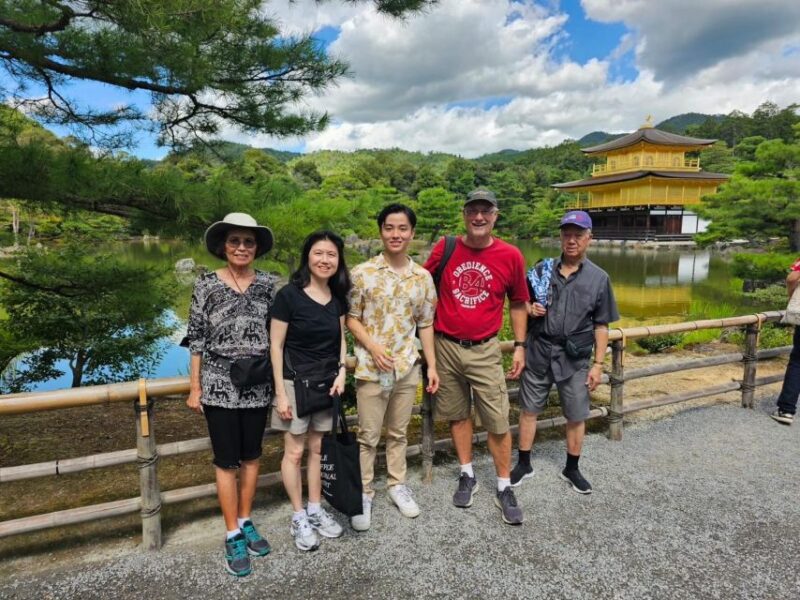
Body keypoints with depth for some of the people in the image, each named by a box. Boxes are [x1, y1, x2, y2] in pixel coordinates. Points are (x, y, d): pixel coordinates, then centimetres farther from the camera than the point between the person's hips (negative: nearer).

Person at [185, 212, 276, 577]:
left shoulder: (267, 283, 0)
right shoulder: (206, 285, -6)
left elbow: (275, 333, 5)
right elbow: (196, 338, -3)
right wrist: (194, 388, -3)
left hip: (258, 383, 3)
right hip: (219, 383, -2)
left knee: (251, 455, 14)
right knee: (226, 460, 5)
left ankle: (246, 522, 32)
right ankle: (232, 536, 19)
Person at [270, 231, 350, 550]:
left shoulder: (338, 296, 2)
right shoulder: (289, 294, -14)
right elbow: (276, 346, -12)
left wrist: (341, 372, -2)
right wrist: (280, 393, -13)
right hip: (296, 382, -5)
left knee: (319, 448, 15)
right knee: (294, 452, 6)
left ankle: (315, 510, 31)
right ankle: (299, 518, 23)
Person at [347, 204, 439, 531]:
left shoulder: (423, 277, 2)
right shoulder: (363, 272, -7)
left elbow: (425, 324, 7)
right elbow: (351, 318, -3)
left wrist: (432, 365, 6)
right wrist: (373, 347, -16)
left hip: (408, 367, 3)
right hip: (371, 368, -3)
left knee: (398, 431, 17)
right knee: (368, 435, 8)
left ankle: (397, 484, 35)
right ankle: (363, 493, 24)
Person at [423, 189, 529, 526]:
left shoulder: (510, 256, -5)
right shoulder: (445, 249, -4)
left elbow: (518, 304, 7)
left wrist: (520, 346, 4)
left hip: (485, 350, -1)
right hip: (446, 346, 1)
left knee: (497, 421, 2)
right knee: (457, 414, 13)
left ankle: (504, 489, 19)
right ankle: (467, 476, 32)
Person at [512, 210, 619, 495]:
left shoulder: (599, 278, -1)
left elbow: (601, 326, 1)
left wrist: (598, 364, -3)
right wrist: (530, 308, -11)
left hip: (575, 358, -1)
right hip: (539, 352, 1)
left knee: (576, 416, 10)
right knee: (529, 409, 10)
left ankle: (572, 469, 30)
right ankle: (524, 464, 27)